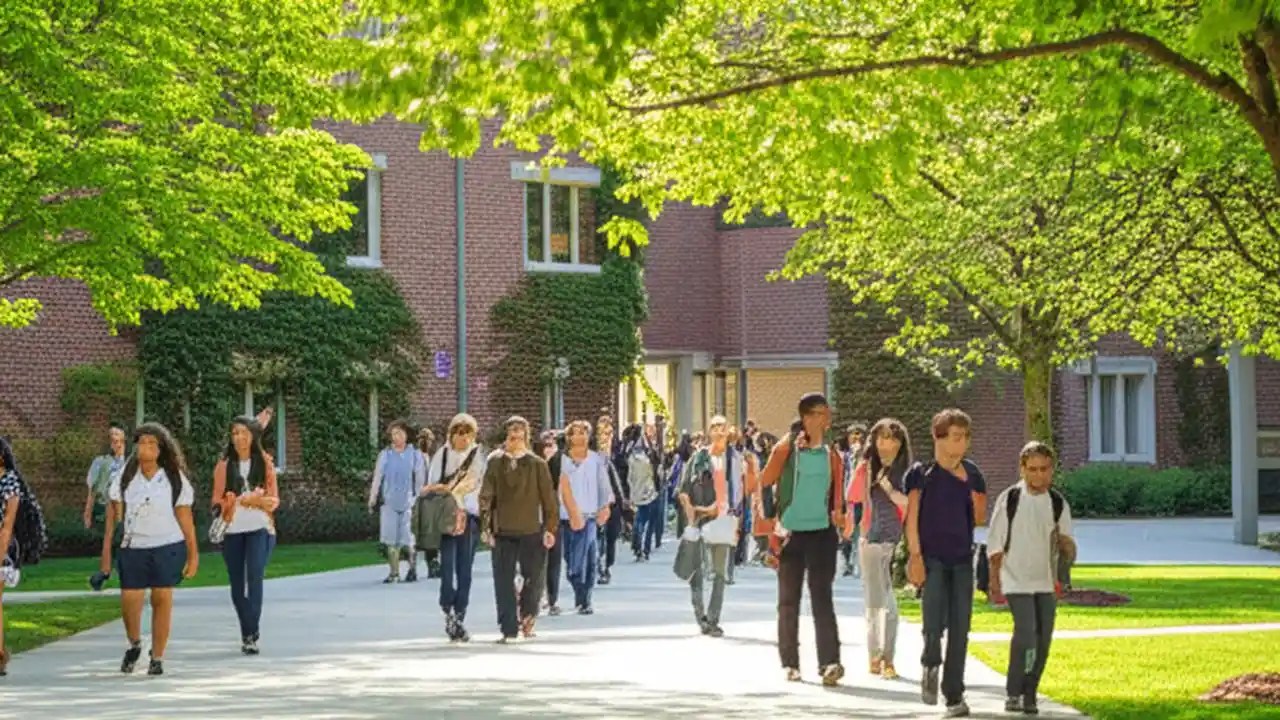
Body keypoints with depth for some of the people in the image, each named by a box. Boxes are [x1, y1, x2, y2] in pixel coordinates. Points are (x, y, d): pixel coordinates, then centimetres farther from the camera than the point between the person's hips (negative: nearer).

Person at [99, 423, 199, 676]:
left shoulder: (174, 478, 0)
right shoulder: (126, 476, 3)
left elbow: (184, 516, 2)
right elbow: (114, 512, 5)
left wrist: (193, 554, 1)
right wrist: (107, 550, 1)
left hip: (167, 547, -1)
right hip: (133, 548, 1)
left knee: (162, 600, -1)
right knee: (129, 601, -5)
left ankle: (157, 658, 9)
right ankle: (134, 645, 24)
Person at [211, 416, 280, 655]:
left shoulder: (264, 463, 7)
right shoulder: (224, 465, 7)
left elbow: (274, 499, 5)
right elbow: (218, 500, 3)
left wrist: (253, 499, -15)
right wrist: (246, 499, -12)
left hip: (259, 528, -2)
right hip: (232, 529, 2)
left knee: (255, 577, -17)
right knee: (237, 583, 5)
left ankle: (251, 634, -18)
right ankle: (249, 633, 18)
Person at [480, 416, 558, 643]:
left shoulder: (537, 465, 0)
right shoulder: (495, 463, 1)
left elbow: (548, 497, 0)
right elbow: (486, 496, 2)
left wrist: (550, 527, -4)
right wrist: (486, 526, -4)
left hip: (531, 530, 0)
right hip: (502, 531, 0)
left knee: (534, 578, 2)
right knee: (503, 581, 0)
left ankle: (527, 616, 22)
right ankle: (508, 628, 5)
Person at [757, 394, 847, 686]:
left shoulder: (832, 454, 8)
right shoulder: (787, 448, -2)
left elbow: (837, 494, 14)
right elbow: (766, 481, -7)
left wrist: (838, 515, -4)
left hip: (822, 532, 1)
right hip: (791, 533, -1)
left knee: (822, 598, -8)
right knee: (789, 600, 6)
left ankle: (829, 662, -17)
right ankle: (790, 663, 15)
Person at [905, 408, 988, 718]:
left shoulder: (972, 474, 8)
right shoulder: (922, 473, -2)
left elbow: (979, 518, 9)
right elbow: (912, 517, -5)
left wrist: (969, 487, -4)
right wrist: (915, 556, -12)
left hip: (962, 559, 3)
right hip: (931, 558, -3)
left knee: (960, 630, 2)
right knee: (934, 624, -15)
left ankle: (954, 695, 9)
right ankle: (930, 666, 14)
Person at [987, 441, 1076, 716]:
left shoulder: (1058, 503, 4)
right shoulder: (1009, 500, -4)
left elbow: (1069, 551, 7)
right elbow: (995, 545, 1)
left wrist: (1065, 545, -16)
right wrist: (994, 580, -3)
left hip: (1047, 582, 4)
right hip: (1017, 580, -4)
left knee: (1043, 639, 2)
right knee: (1026, 632, -18)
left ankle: (1030, 695, 16)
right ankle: (1013, 693, -7)